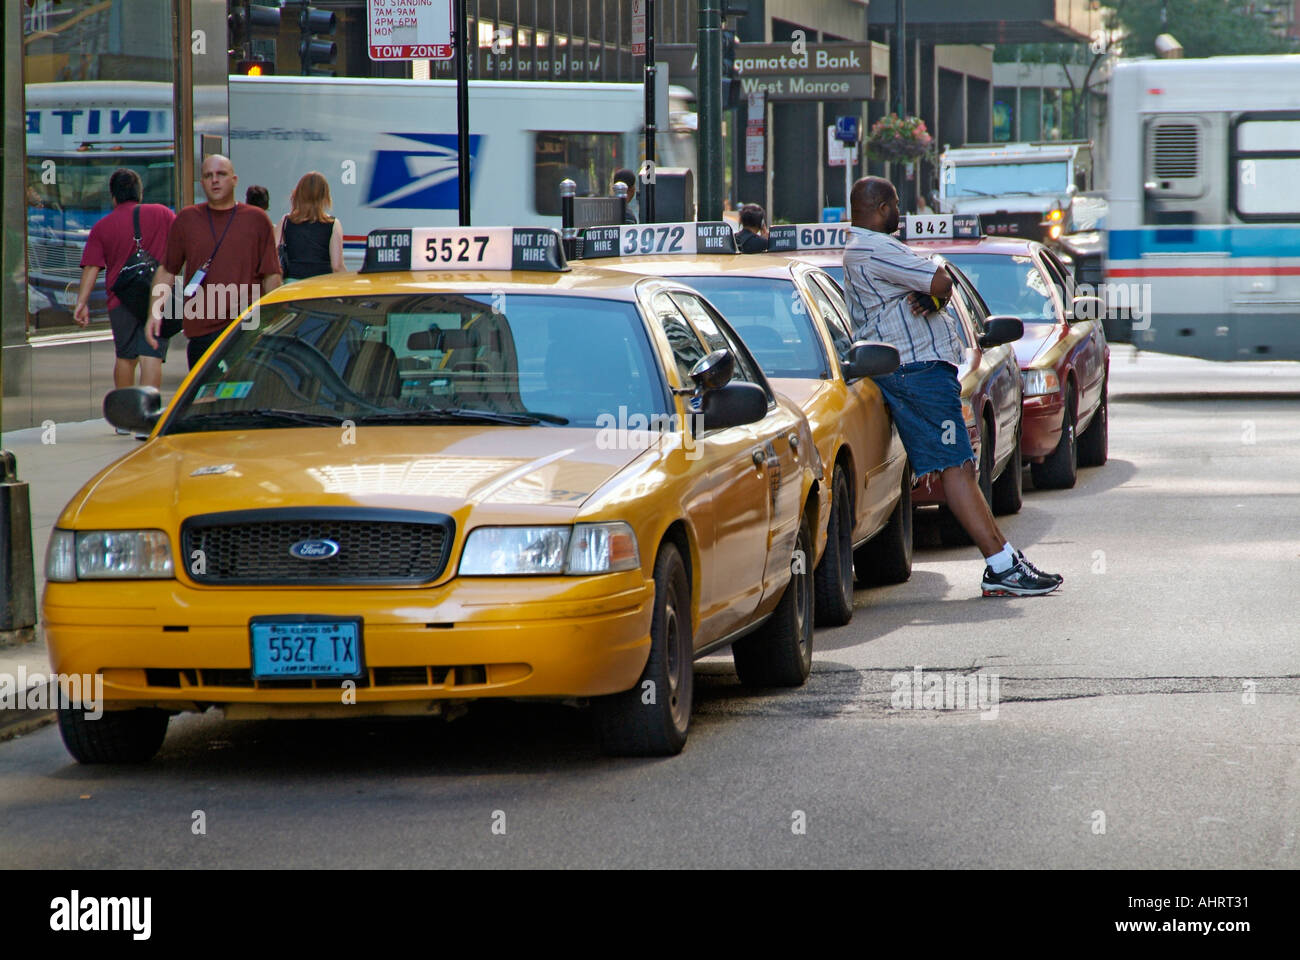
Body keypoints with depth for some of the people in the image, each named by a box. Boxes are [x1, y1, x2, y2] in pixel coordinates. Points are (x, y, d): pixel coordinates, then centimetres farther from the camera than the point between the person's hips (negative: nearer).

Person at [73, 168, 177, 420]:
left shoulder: (102, 227, 3)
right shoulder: (162, 214, 3)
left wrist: (82, 302, -6)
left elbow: (91, 267, -4)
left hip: (121, 301, 1)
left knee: (125, 356, 16)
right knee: (151, 355, -6)